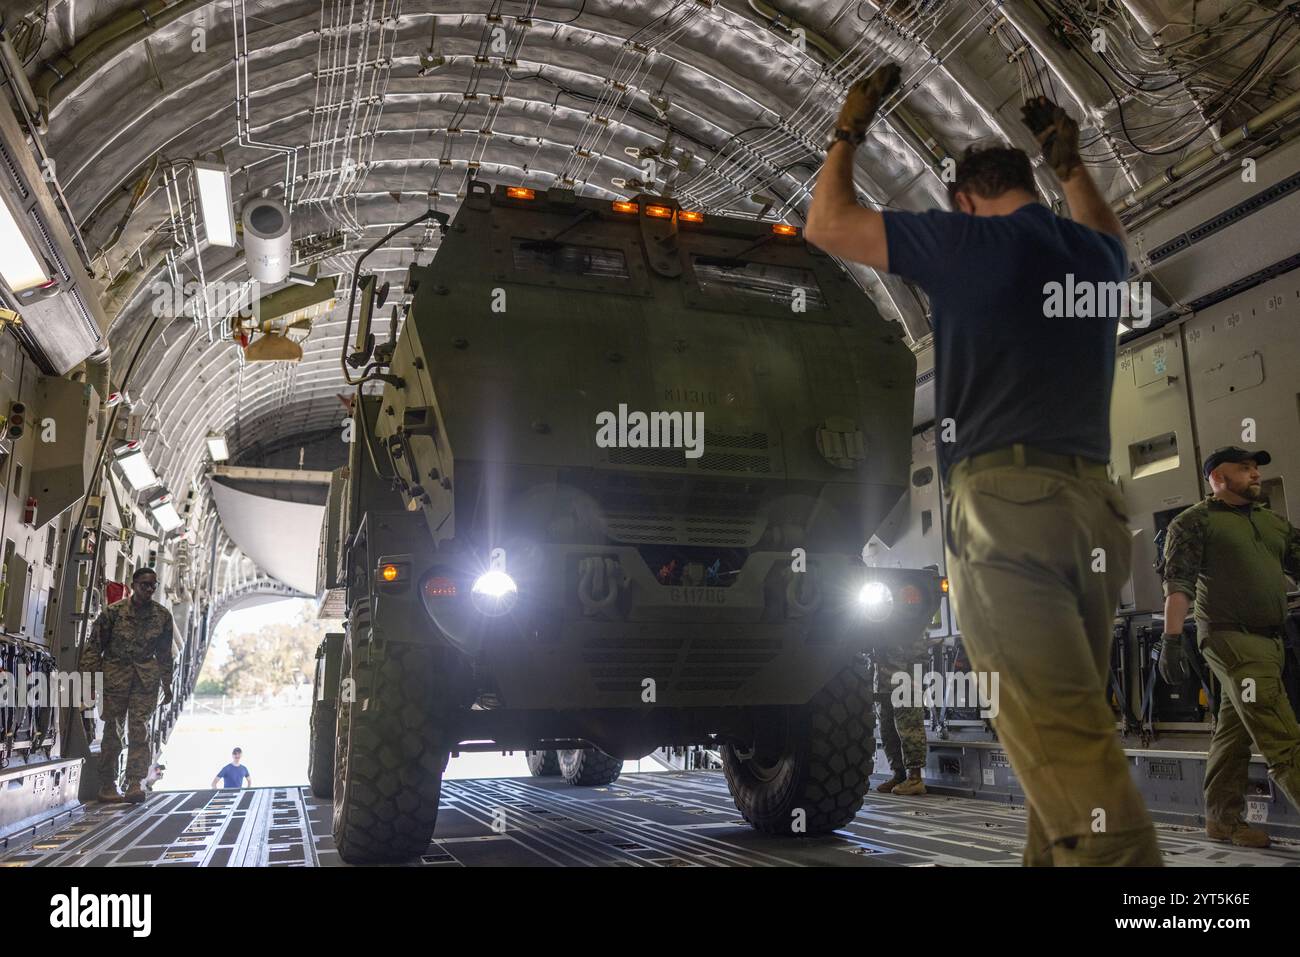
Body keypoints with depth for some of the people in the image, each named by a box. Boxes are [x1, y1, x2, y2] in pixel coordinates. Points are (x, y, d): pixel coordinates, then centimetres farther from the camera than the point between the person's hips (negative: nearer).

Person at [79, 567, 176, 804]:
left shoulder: (163, 616, 4)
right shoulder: (113, 611, -4)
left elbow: (164, 653, 13)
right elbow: (93, 646, -1)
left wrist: (167, 684, 13)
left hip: (146, 678, 2)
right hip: (114, 675, -1)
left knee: (140, 730, -6)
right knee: (113, 731, 4)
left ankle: (134, 784, -5)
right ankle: (107, 785, 14)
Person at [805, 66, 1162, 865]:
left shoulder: (968, 239, 2)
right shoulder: (1095, 253, 19)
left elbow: (825, 225, 9)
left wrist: (849, 131, 23)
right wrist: (1070, 160, 49)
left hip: (1005, 500, -7)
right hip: (1095, 505, 7)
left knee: (1061, 737, -13)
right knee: (1074, 726, 10)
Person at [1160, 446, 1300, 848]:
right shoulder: (1195, 521, -2)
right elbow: (1178, 584, -10)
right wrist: (1171, 640, -18)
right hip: (1232, 637, -7)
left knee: (1234, 731, 12)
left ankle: (1224, 819, 19)